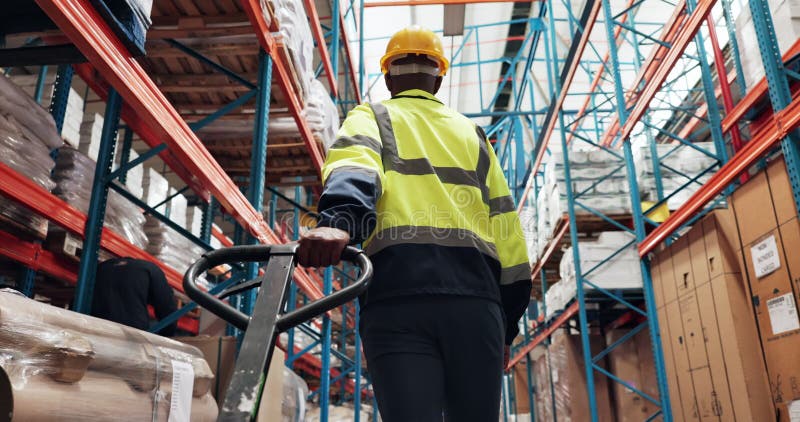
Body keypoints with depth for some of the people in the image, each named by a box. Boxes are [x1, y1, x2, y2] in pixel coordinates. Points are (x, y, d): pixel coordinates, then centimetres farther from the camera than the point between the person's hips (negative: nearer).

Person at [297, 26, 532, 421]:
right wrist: (506, 323, 21)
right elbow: (505, 226, 19)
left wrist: (339, 220, -27)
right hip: (476, 297, 3)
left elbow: (355, 162, -7)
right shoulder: (471, 131, 27)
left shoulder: (370, 117, 19)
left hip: (398, 292, -2)